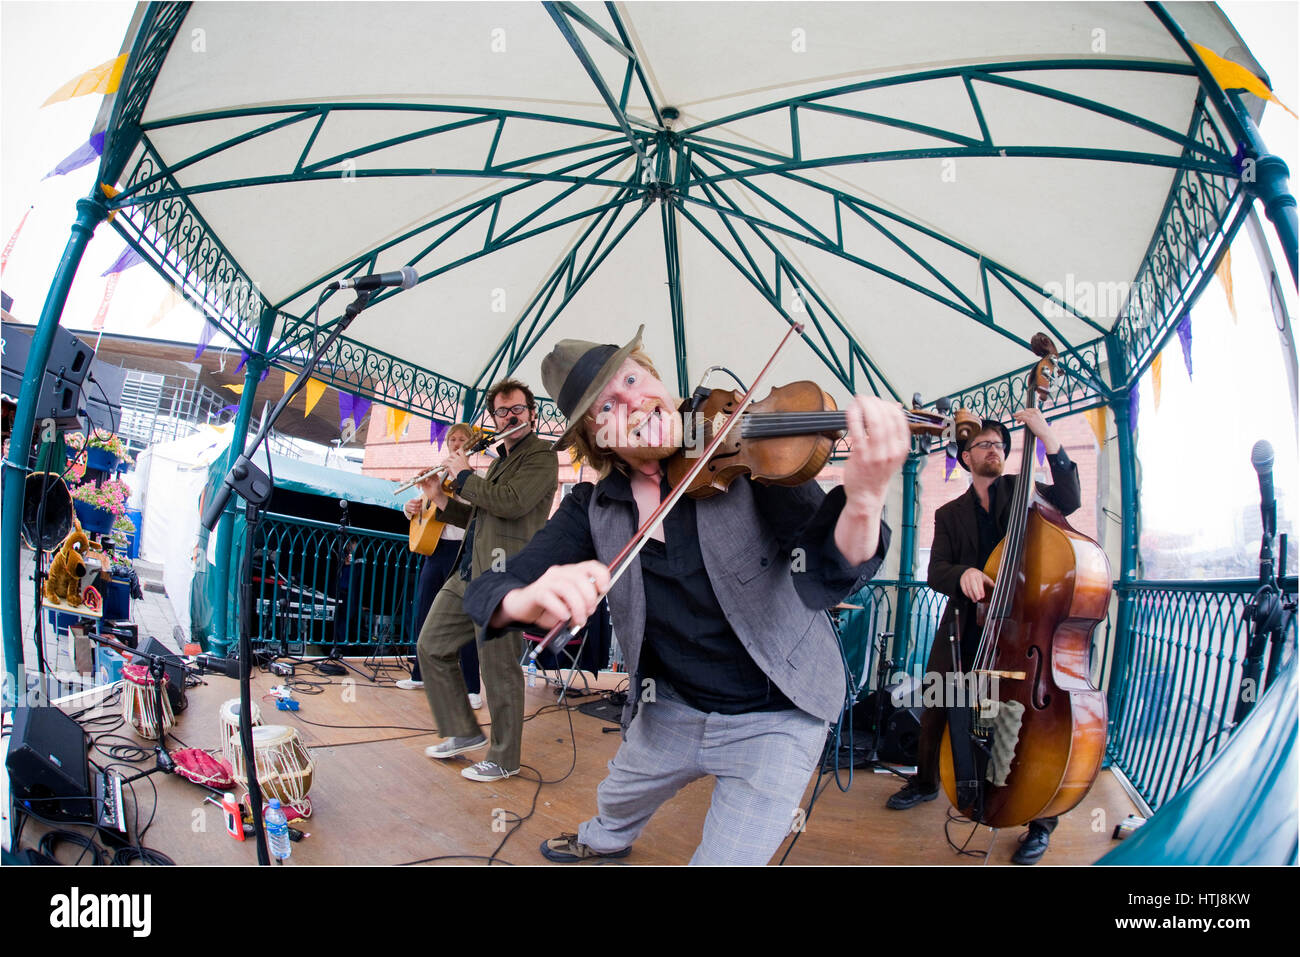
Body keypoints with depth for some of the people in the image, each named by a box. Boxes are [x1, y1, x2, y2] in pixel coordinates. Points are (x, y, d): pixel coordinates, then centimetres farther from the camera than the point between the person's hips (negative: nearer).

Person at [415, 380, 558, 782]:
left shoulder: (542, 456, -5)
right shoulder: (502, 460, 24)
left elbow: (511, 503, -22)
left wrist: (463, 476, -9)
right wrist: (440, 499, 16)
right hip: (468, 573, 10)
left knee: (499, 672, -3)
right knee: (430, 646, 13)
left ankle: (504, 759, 13)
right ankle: (464, 733, 25)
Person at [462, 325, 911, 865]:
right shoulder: (593, 509, -8)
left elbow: (824, 576, -31)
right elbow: (486, 592, -15)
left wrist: (864, 498, -54)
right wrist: (526, 600, -41)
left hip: (775, 718, -4)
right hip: (669, 711, 5)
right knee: (616, 802, 30)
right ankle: (603, 842, 68)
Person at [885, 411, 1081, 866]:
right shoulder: (950, 514, 12)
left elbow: (1068, 501, -13)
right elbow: (935, 573, 0)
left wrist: (1049, 439, -23)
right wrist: (963, 573, -24)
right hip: (965, 627, 3)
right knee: (935, 707, 6)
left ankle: (1040, 821, 10)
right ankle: (925, 782, 32)